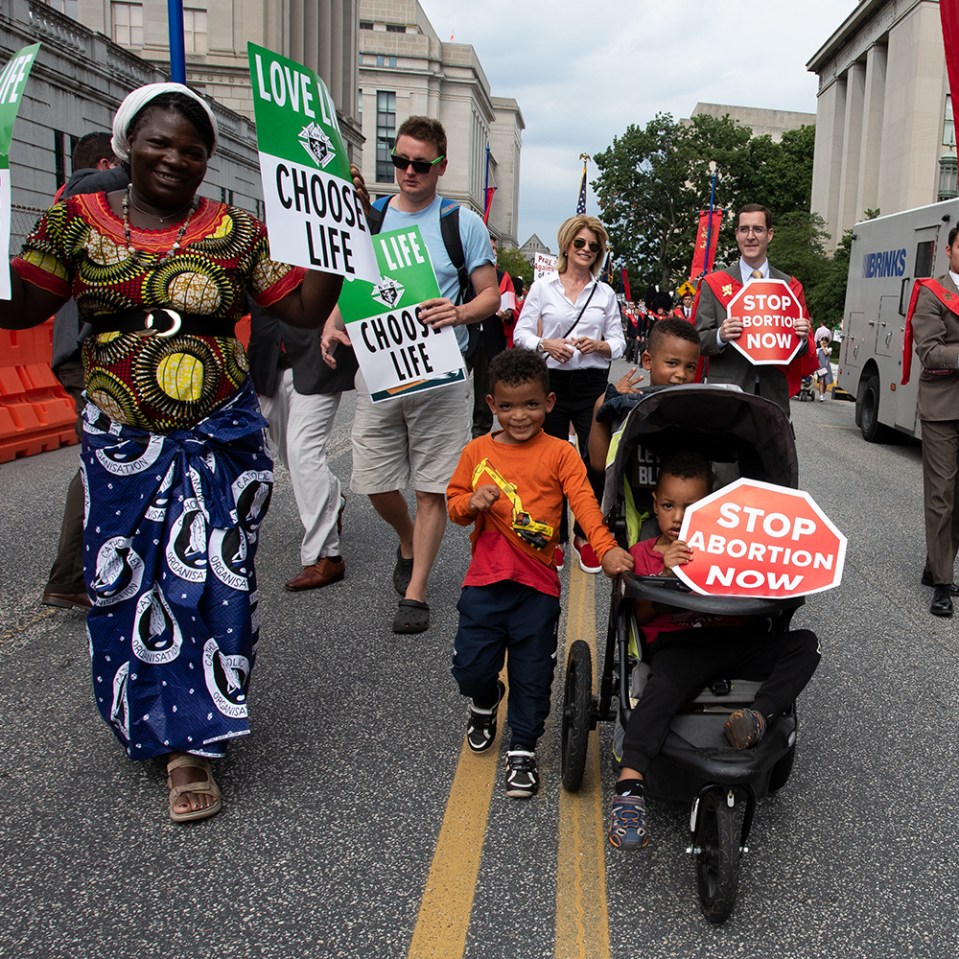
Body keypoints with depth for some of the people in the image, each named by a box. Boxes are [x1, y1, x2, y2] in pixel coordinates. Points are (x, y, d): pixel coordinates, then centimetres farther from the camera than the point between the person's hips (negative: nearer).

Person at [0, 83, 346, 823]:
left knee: (208, 581, -4)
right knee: (126, 583, 6)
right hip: (120, 442, 1)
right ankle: (155, 722, 29)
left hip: (220, 437, -1)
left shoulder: (236, 232, 2)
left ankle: (190, 743, 9)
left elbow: (307, 308, -1)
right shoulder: (78, 220, 4)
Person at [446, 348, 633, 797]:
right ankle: (484, 703, 38)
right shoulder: (477, 451, 4)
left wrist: (606, 547, -28)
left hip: (538, 584, -2)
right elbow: (453, 502, 10)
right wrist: (471, 502, -14)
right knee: (470, 665, 3)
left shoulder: (559, 453, -3)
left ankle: (523, 750, 24)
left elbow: (584, 502, -13)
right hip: (485, 579, 2)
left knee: (532, 672, 5)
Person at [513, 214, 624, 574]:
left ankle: (585, 535, 14)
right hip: (552, 382, -1)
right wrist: (546, 345, -15)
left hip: (593, 385, 1)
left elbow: (618, 342, 10)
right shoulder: (542, 287, 6)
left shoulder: (605, 293, 10)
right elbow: (521, 333, 4)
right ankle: (555, 537, 18)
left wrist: (599, 346, -11)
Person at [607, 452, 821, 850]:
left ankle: (759, 716, -31)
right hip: (678, 643, -3)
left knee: (805, 643, -17)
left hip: (737, 638, 3)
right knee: (662, 689, -34)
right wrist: (666, 573, -15)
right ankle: (629, 788, -41)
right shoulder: (644, 553, 14)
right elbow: (643, 616, 1)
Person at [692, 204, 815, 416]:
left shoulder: (791, 286, 13)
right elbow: (698, 340, 3)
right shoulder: (713, 284, 6)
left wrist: (803, 338, -8)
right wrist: (720, 335, -18)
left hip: (774, 396, 2)